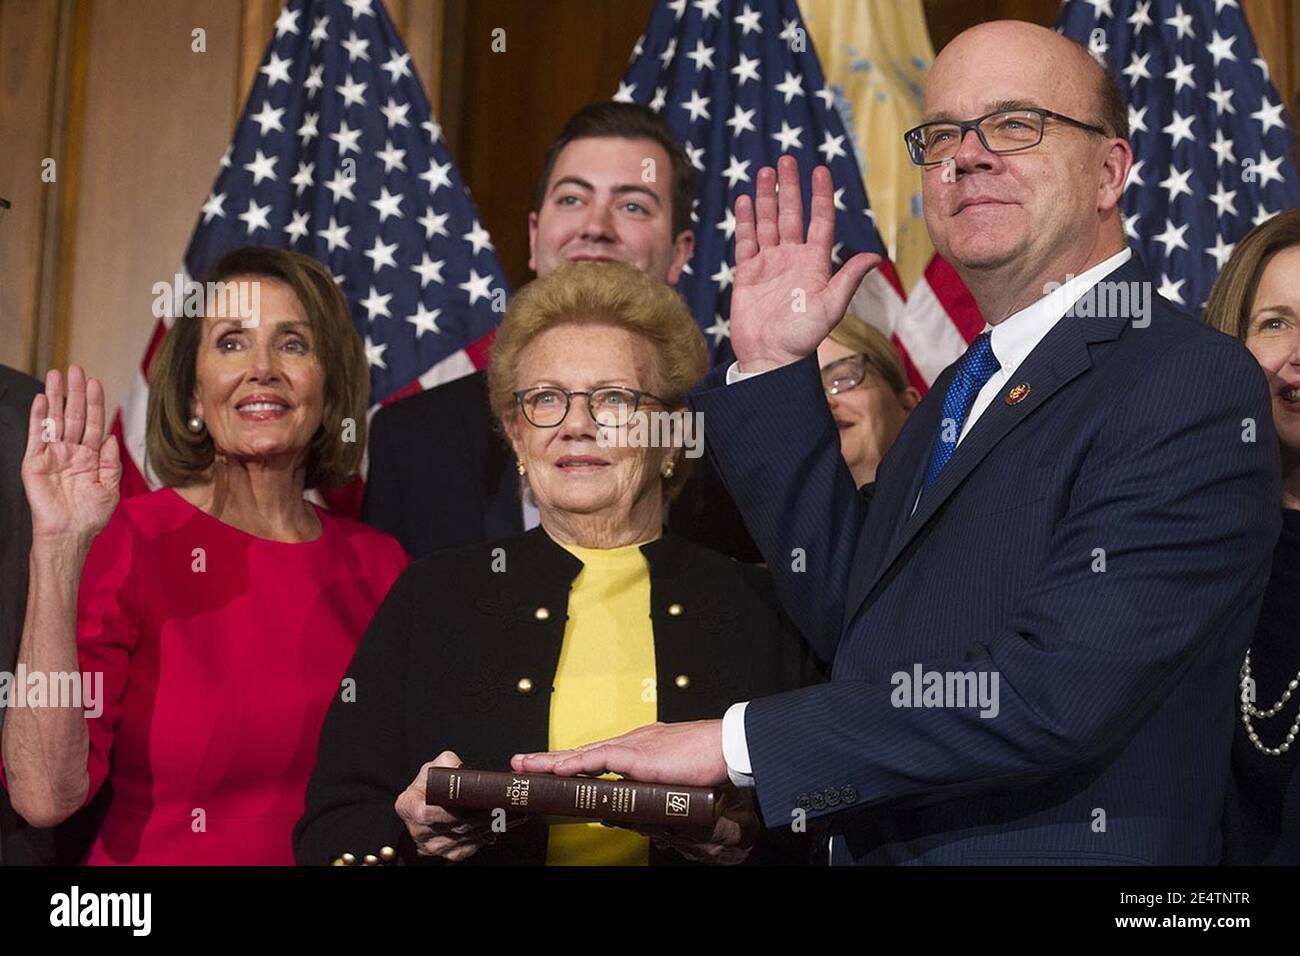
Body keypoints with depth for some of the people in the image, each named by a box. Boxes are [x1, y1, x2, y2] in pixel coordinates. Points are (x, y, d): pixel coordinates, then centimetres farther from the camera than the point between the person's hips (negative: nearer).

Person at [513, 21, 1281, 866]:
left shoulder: (1196, 384, -17)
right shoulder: (964, 389, 10)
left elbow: (1053, 694, -25)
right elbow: (852, 615, 8)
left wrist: (738, 740, -22)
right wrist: (773, 369, 3)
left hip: (1054, 844, -7)